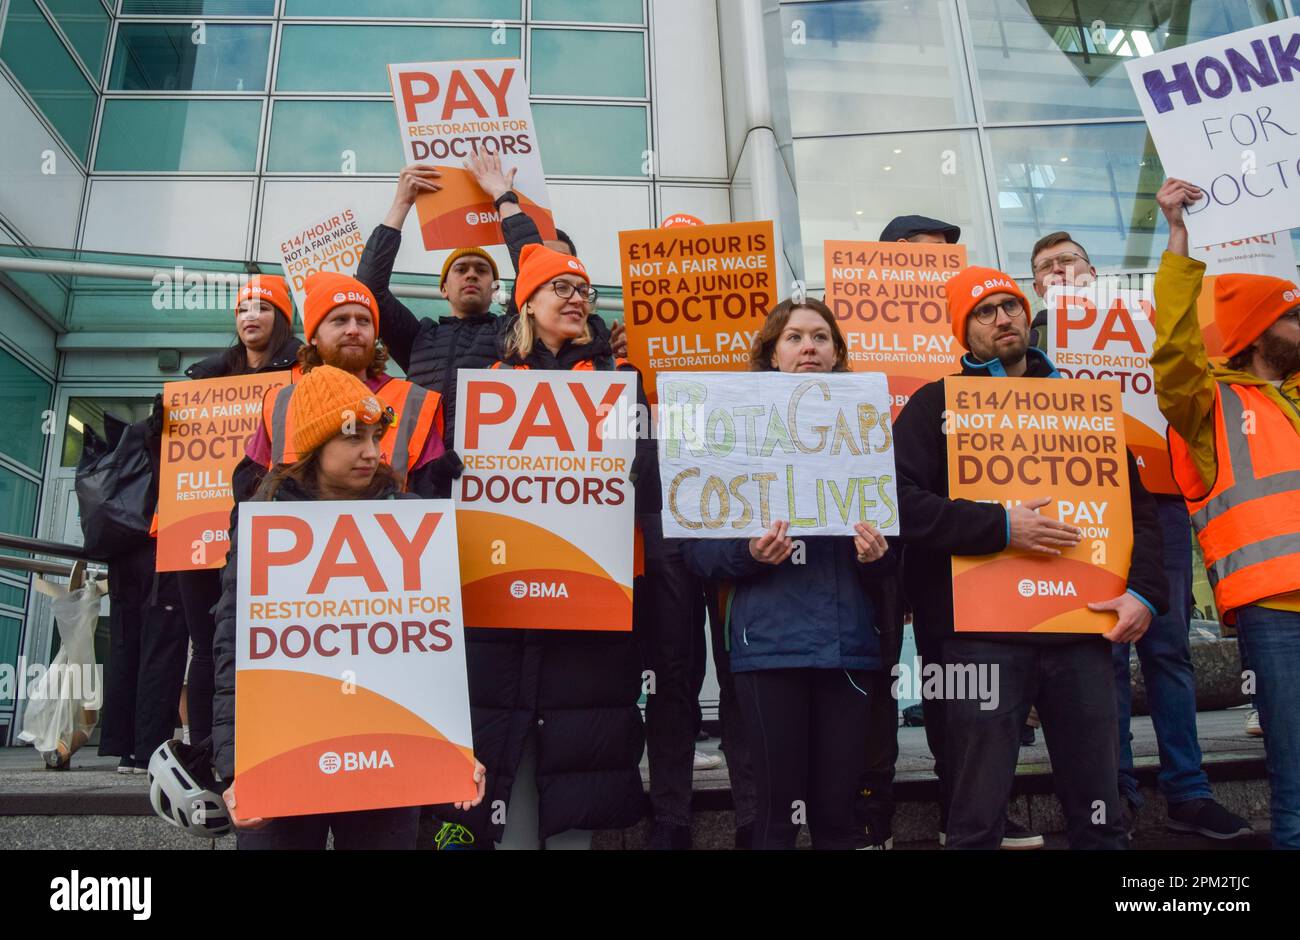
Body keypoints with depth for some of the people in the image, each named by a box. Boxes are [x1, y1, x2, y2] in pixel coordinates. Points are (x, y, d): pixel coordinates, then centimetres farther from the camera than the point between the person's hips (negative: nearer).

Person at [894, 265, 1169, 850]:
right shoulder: (937, 403, 4)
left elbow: (1136, 504, 16)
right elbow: (899, 499, -10)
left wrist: (1145, 591, 1)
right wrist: (1001, 526, -16)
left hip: (1081, 630, 4)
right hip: (982, 634, -3)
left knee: (1098, 813, 13)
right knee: (978, 817, 4)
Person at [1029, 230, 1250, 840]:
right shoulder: (1035, 339, 12)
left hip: (1156, 497, 2)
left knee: (1168, 644, 4)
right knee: (1106, 647, 0)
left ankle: (1187, 792, 12)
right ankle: (1117, 790, 10)